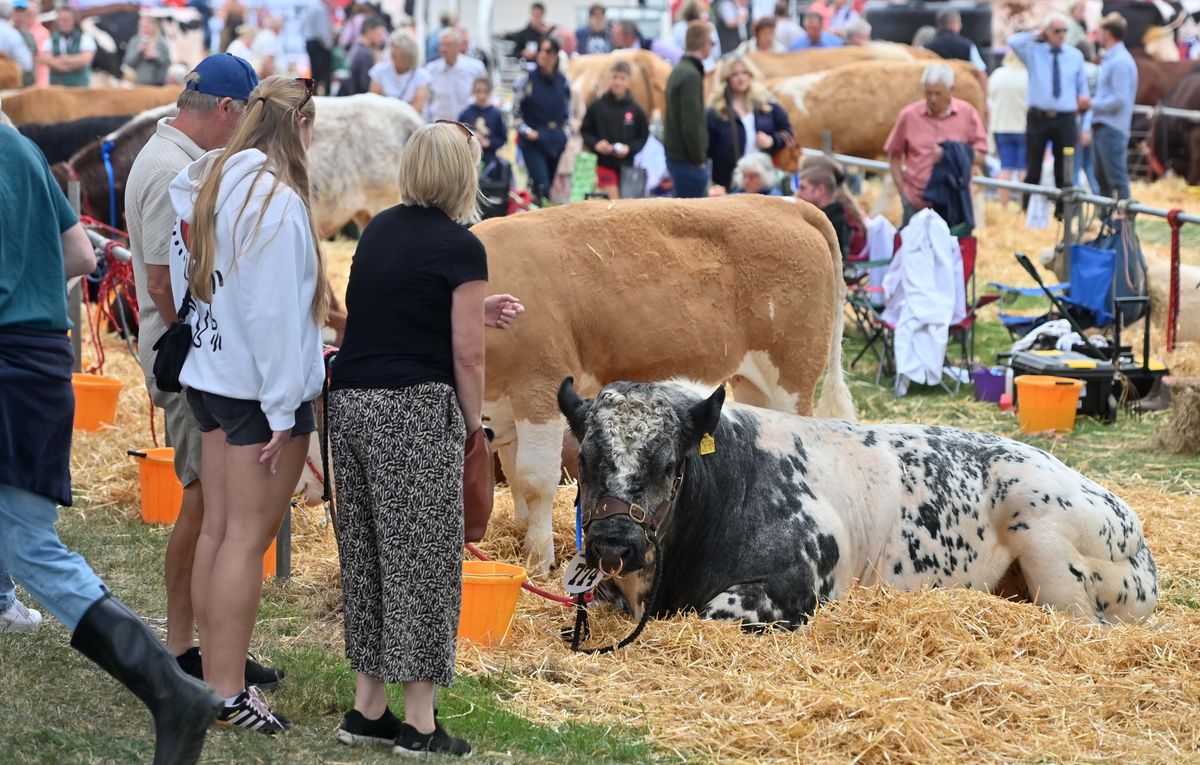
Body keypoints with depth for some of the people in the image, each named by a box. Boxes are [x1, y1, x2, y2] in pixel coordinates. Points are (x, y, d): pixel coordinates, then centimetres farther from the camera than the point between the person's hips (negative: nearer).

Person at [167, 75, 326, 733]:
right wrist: (283, 411, -15)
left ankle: (212, 673, 18)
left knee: (217, 528, 12)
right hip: (257, 386, -8)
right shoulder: (276, 202, -19)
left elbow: (183, 282, 11)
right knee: (248, 536, -3)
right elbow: (274, 313, -19)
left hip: (206, 378, 8)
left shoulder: (202, 189, 7)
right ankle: (228, 694, -1)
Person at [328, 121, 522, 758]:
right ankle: (418, 725, 1)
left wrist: (476, 310, 26)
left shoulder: (379, 229, 12)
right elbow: (467, 355, -8)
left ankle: (366, 710, 18)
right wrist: (473, 425, 5)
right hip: (414, 411, -7)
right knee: (422, 561, -1)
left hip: (349, 403, 7)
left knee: (366, 555, 14)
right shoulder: (460, 247, -8)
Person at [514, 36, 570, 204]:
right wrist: (526, 131, -12)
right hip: (533, 142, -4)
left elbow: (568, 111, 18)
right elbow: (515, 111, -1)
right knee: (542, 187, -16)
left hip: (556, 144, 4)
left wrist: (564, 132, 4)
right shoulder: (527, 80, -5)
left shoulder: (562, 82, 6)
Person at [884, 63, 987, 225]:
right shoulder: (909, 115, 1)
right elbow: (894, 156, 8)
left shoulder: (967, 113, 2)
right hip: (916, 203, 0)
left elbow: (980, 156, 2)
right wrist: (903, 192, 2)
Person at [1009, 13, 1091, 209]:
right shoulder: (1033, 51, 3)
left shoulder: (1076, 55, 11)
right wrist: (1037, 37, -5)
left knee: (1064, 170, 4)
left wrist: (1084, 99, -4)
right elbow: (1013, 42, -15)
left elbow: (1082, 85, 16)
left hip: (1065, 119, 2)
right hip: (1038, 118, -2)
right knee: (1033, 169, 4)